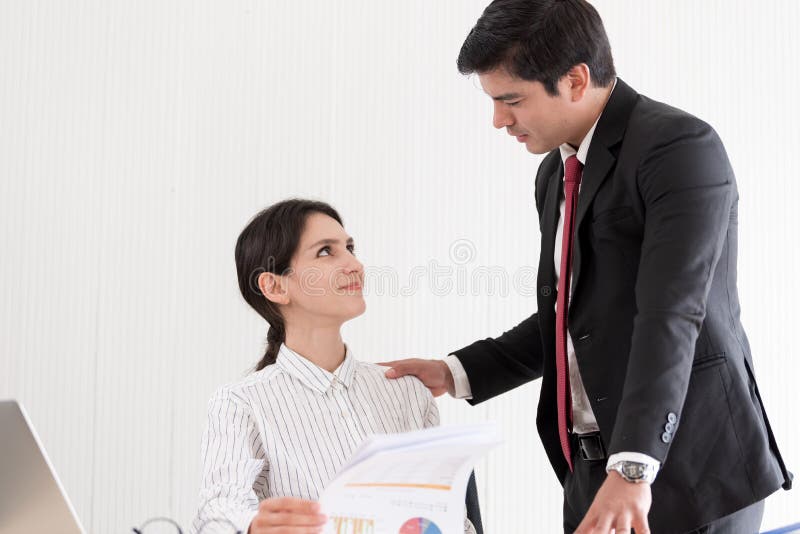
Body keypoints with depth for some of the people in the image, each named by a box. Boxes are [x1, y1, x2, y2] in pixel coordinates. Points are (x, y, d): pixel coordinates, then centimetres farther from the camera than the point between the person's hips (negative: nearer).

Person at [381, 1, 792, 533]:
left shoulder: (680, 147, -14)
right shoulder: (557, 172, 12)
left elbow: (669, 319, -23)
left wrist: (633, 468, -30)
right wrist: (457, 373, 10)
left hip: (691, 469, -7)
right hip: (593, 468, 7)